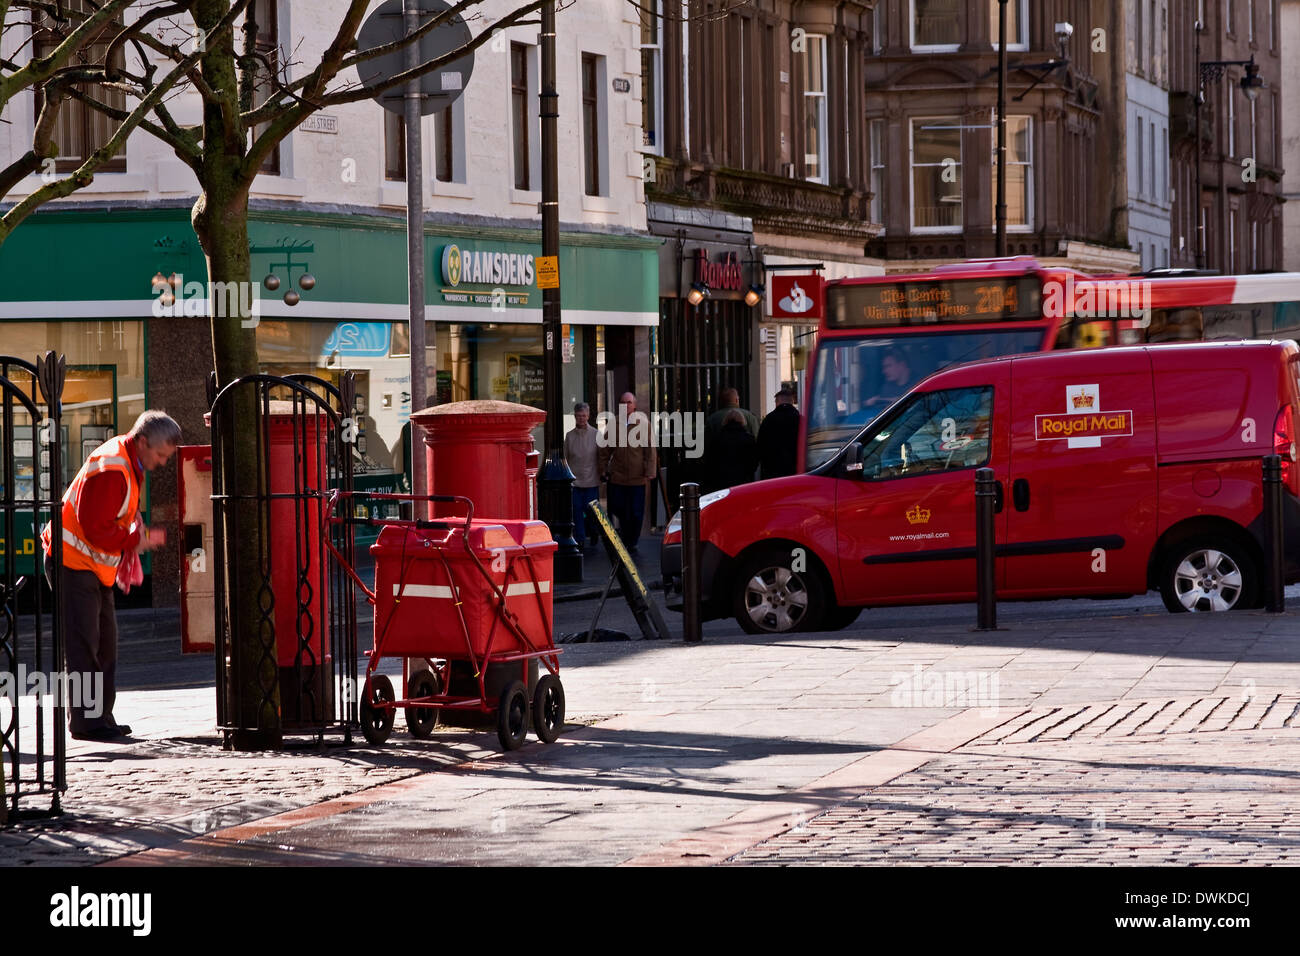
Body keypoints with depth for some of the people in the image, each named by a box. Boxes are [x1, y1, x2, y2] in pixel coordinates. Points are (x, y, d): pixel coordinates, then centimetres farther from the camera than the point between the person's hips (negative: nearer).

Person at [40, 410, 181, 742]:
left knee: (105, 642, 12)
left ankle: (100, 717, 17)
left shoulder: (131, 464, 9)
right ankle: (86, 721, -8)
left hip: (94, 565, 10)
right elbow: (95, 528, -27)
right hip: (73, 563, -10)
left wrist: (128, 559, 10)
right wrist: (137, 541, -19)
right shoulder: (111, 472, -23)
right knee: (83, 644, -9)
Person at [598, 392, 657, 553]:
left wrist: (648, 473, -6)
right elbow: (605, 450, 12)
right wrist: (603, 470, 5)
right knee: (616, 508, 2)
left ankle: (632, 543, 17)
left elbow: (650, 450, 0)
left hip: (637, 477, -1)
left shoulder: (643, 423, 1)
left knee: (636, 513, 3)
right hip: (617, 476, 1)